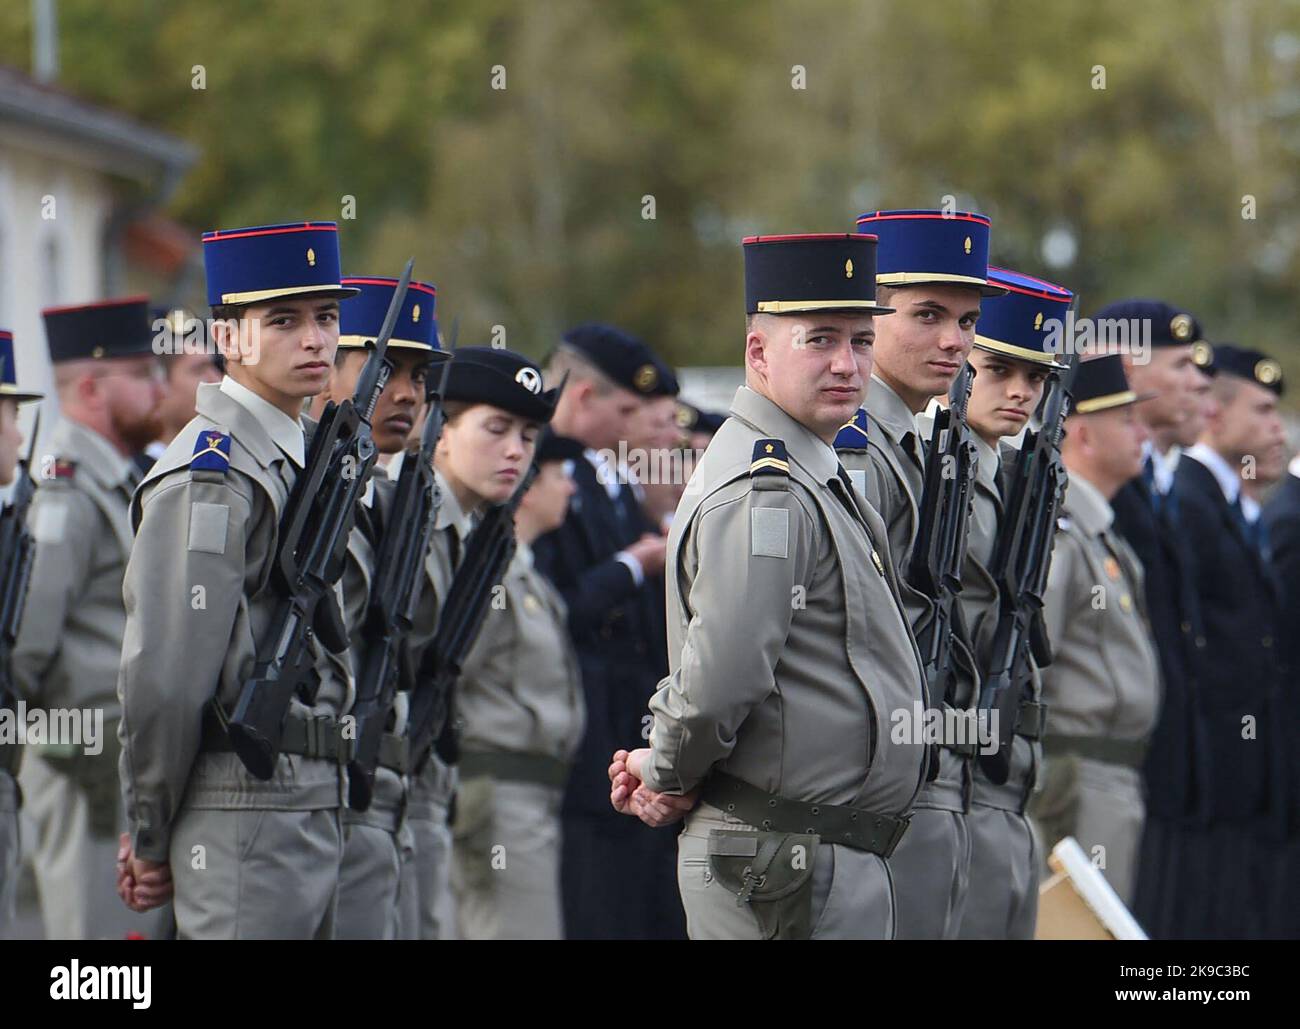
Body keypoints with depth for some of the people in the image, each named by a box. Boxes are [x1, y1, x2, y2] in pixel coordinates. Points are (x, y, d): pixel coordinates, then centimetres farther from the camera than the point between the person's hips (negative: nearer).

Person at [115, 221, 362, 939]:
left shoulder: (295, 462, 18)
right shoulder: (210, 475, -13)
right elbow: (161, 676, -17)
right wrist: (152, 838, -8)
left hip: (310, 808, 9)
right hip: (246, 807, -9)